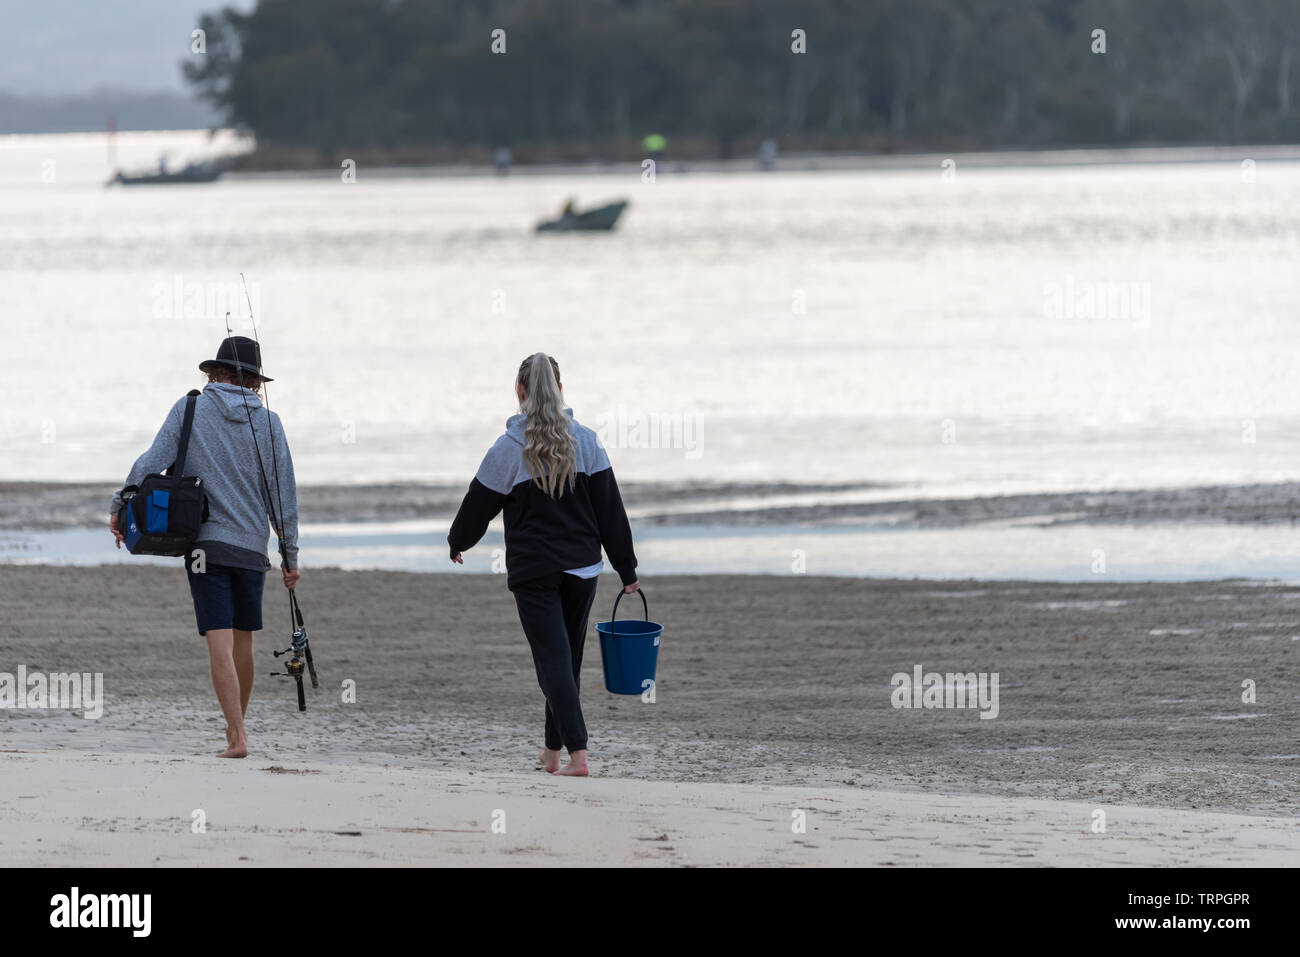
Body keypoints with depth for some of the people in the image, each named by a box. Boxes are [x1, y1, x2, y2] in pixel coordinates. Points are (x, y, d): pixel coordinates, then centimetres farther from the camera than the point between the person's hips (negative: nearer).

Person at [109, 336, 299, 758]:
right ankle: (236, 724, 27)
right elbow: (284, 494, 5)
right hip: (252, 545, 2)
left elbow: (151, 463, -7)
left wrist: (120, 508, 6)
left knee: (220, 643, -8)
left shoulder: (190, 410, 0)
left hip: (206, 543, -2)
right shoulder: (267, 422, 4)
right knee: (243, 641, 15)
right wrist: (290, 554, 11)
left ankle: (237, 737, -17)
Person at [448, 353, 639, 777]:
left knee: (554, 661, -6)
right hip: (581, 567, 4)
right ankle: (553, 749, 28)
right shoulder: (585, 441, 0)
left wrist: (457, 543, 23)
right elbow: (609, 507, 2)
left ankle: (577, 753, -19)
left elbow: (479, 505, 2)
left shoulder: (508, 449, -8)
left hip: (533, 572, -4)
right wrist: (626, 568, 7)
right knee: (568, 659, 16)